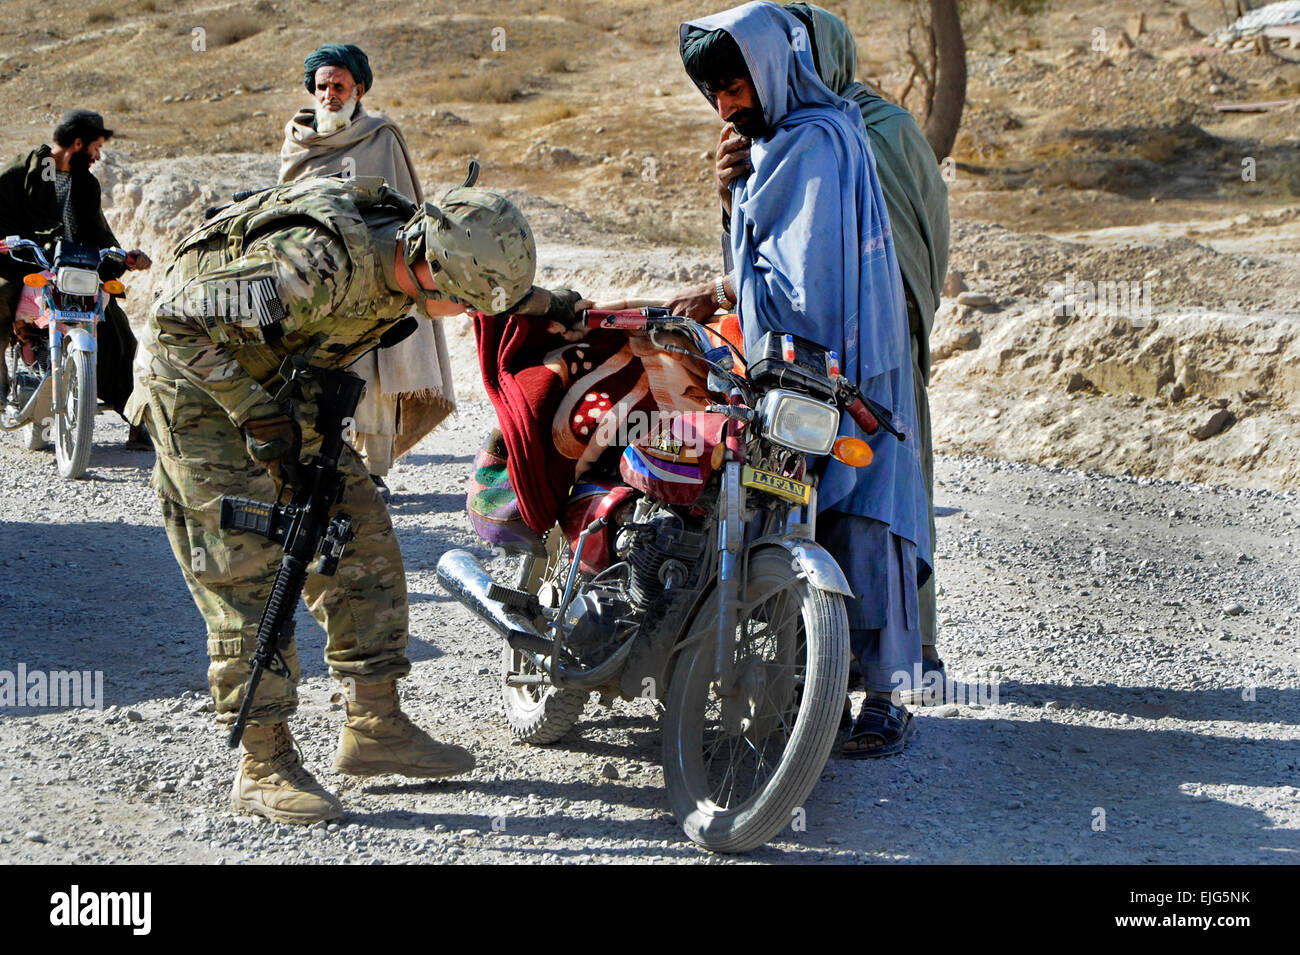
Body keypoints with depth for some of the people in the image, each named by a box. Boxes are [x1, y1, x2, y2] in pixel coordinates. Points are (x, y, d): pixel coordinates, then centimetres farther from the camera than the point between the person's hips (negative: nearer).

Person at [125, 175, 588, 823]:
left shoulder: (410, 242, -9)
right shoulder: (314, 265, -36)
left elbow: (499, 288, 17)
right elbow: (182, 321, -31)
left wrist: (542, 304, 1)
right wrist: (256, 416, -28)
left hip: (280, 389, 8)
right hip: (200, 387, -8)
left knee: (362, 540, 5)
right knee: (250, 570, -12)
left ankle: (375, 727, 13)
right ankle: (263, 767, -6)